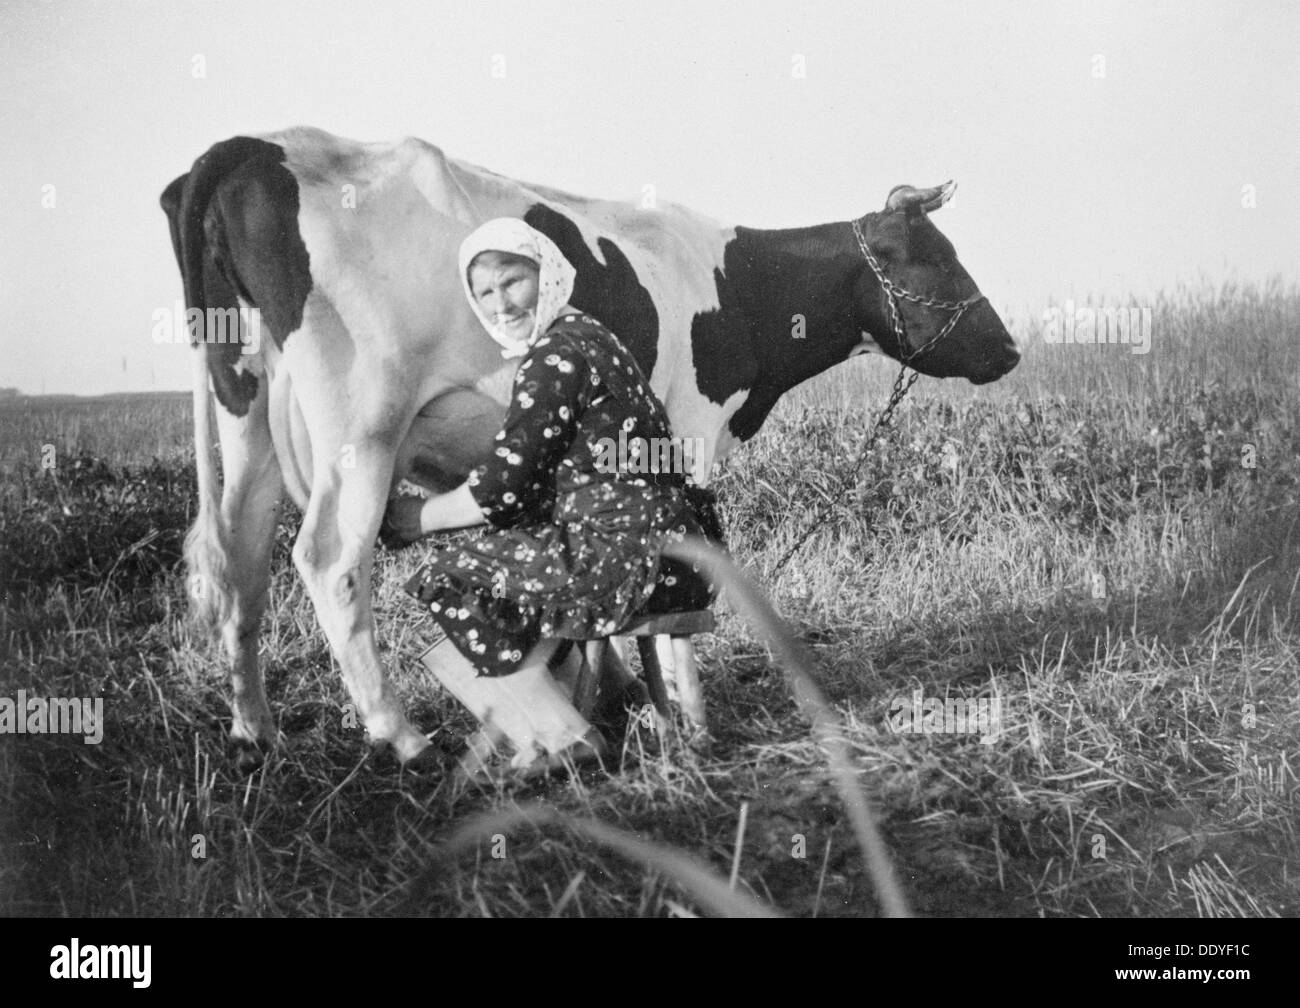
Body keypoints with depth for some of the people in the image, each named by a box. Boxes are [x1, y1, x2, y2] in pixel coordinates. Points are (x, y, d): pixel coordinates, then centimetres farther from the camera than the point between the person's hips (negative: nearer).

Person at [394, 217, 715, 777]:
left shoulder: (559, 356, -13)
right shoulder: (577, 337, 18)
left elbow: (501, 488, -13)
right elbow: (523, 494, 22)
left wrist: (416, 517, 2)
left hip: (624, 557, -10)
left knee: (451, 588, -4)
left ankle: (559, 739, 0)